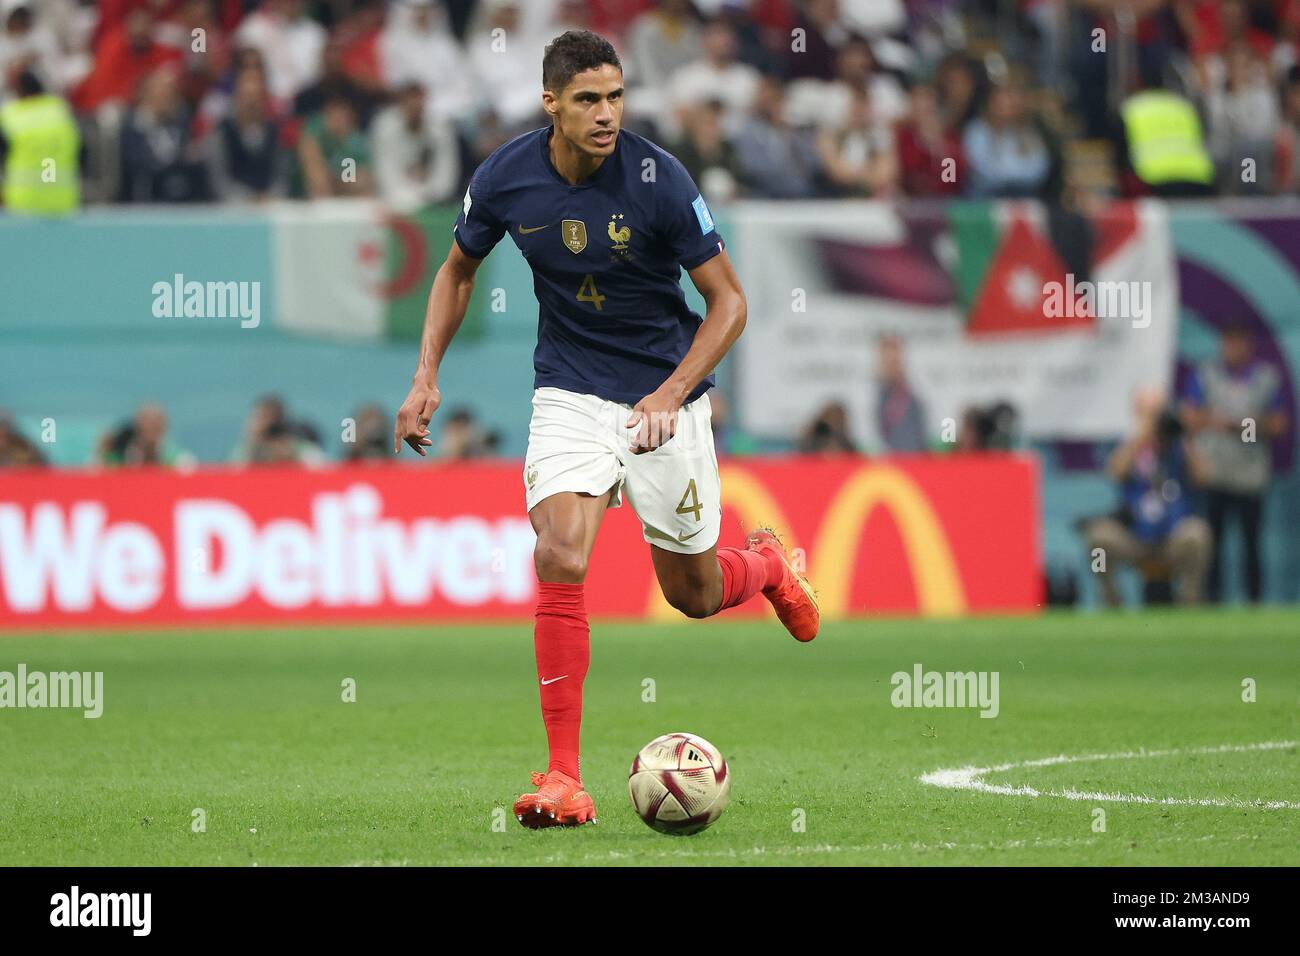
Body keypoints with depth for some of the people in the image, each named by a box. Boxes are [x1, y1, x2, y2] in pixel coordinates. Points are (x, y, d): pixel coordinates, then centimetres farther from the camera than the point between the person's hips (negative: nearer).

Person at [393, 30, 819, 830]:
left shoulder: (658, 178, -19)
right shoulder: (506, 178, -10)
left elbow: (729, 300, -11)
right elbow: (459, 269, 12)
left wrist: (670, 395, -22)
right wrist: (427, 378, 4)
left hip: (665, 395, -1)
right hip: (571, 395, 1)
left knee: (693, 594, 8)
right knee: (560, 559, -21)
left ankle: (770, 565, 47)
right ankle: (565, 780, -17)